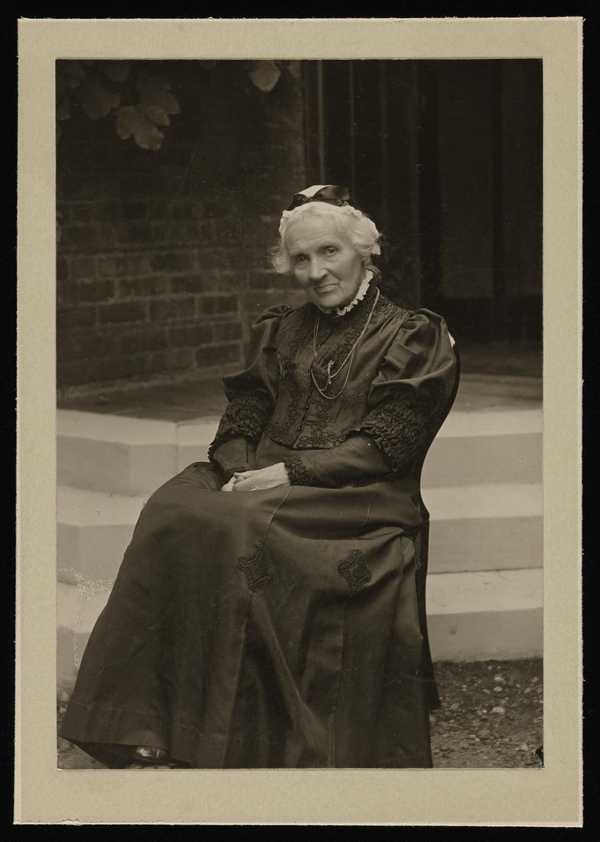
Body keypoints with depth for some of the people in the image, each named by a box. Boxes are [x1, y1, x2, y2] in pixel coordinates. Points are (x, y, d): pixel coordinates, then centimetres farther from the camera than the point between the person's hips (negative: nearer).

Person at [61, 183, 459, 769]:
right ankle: (152, 730, -32)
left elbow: (384, 447, -4)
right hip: (261, 485, 5)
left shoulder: (413, 338, 7)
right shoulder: (280, 333, 22)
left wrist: (290, 472, -15)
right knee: (171, 511, -27)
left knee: (239, 528, -34)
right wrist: (239, 474, -10)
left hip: (358, 500, -4)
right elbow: (241, 420, 13)